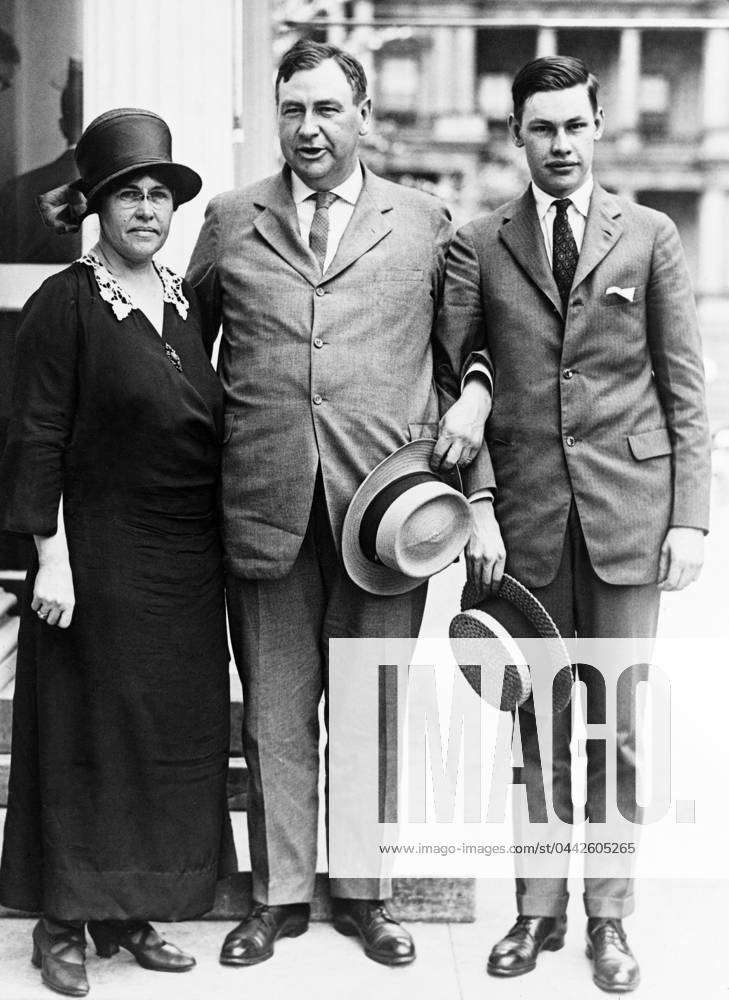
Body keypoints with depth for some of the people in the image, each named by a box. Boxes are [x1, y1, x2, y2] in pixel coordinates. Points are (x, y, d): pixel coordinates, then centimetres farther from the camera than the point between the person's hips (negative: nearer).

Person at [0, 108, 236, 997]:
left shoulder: (186, 303, 10)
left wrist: (224, 547, 11)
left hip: (187, 563, 7)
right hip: (100, 553, -6)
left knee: (173, 732, 11)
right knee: (87, 732, 3)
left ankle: (130, 914, 25)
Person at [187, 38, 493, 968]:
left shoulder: (424, 223, 8)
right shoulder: (230, 222, 10)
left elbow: (468, 340, 15)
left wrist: (473, 397, -5)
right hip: (266, 503, 1)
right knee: (276, 715, 9)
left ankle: (364, 892, 25)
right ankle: (277, 893, 24)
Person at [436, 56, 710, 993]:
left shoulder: (649, 236, 6)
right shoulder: (477, 246, 6)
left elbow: (685, 388, 4)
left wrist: (690, 516, -2)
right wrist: (474, 509, -7)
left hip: (627, 512, 0)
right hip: (524, 517, 0)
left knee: (617, 728, 5)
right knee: (541, 728, 8)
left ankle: (608, 917, 18)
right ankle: (539, 909, 21)